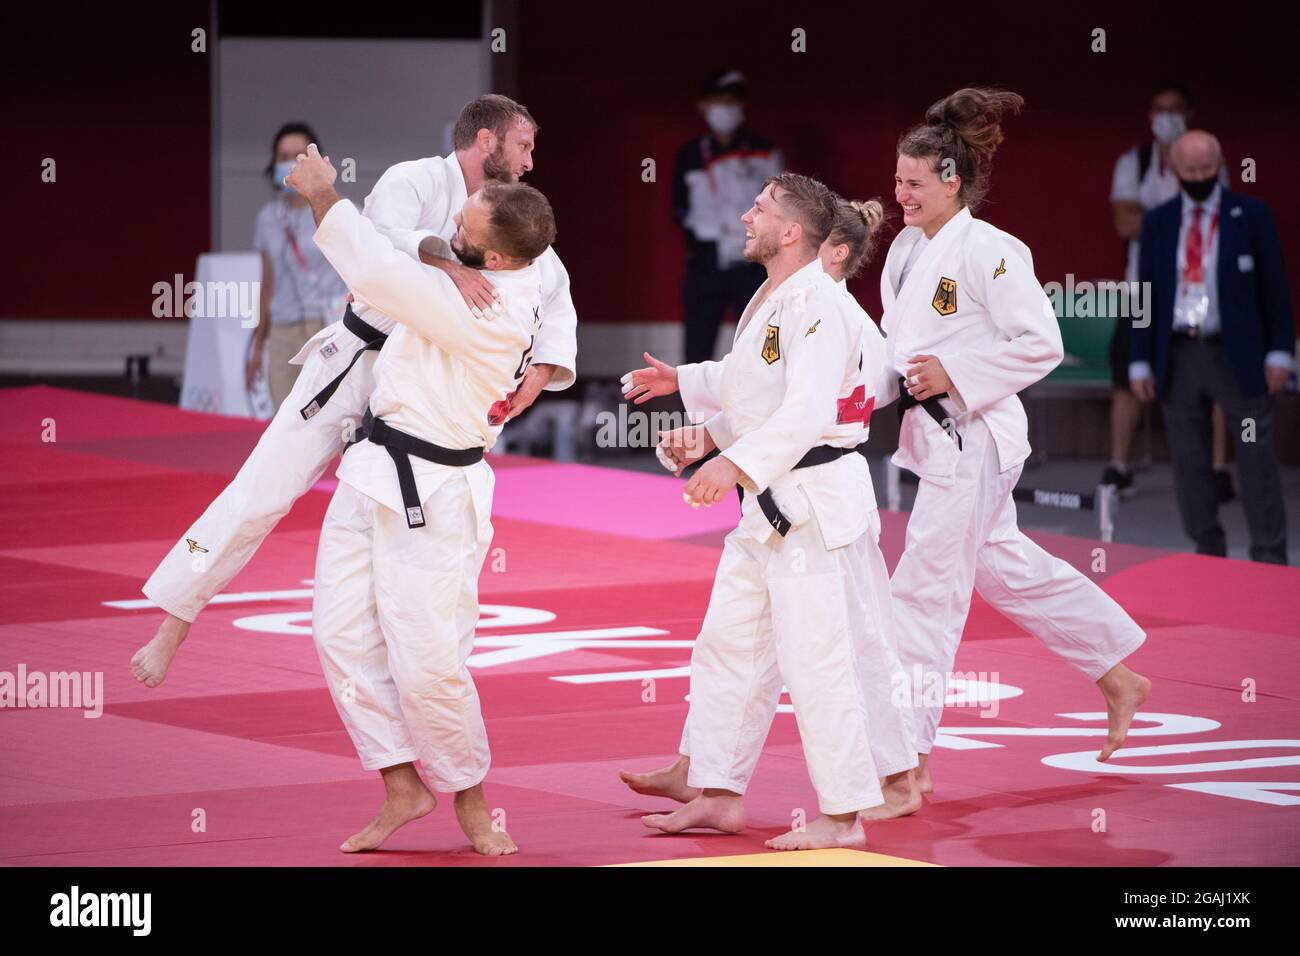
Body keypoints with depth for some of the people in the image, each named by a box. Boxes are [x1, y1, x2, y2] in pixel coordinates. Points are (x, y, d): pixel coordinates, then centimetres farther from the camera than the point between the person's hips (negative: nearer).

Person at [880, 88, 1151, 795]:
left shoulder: (988, 252, -16)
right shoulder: (907, 249, 9)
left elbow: (1040, 344, -17)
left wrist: (954, 378, -21)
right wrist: (888, 379, 1)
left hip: (973, 439, -9)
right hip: (934, 437, 9)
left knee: (925, 591, -8)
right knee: (1006, 569, 19)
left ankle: (907, 760, -3)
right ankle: (1120, 678, 33)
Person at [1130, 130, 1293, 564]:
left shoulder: (1250, 215, 0)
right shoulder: (1157, 223, 8)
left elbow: (1274, 286, 0)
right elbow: (1146, 294, 9)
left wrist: (1279, 352, -6)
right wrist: (1141, 361, 3)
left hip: (1238, 354, -3)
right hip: (1179, 356, 3)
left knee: (1257, 460, -2)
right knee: (1189, 463, 6)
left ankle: (1269, 559, 3)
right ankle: (1208, 556, 15)